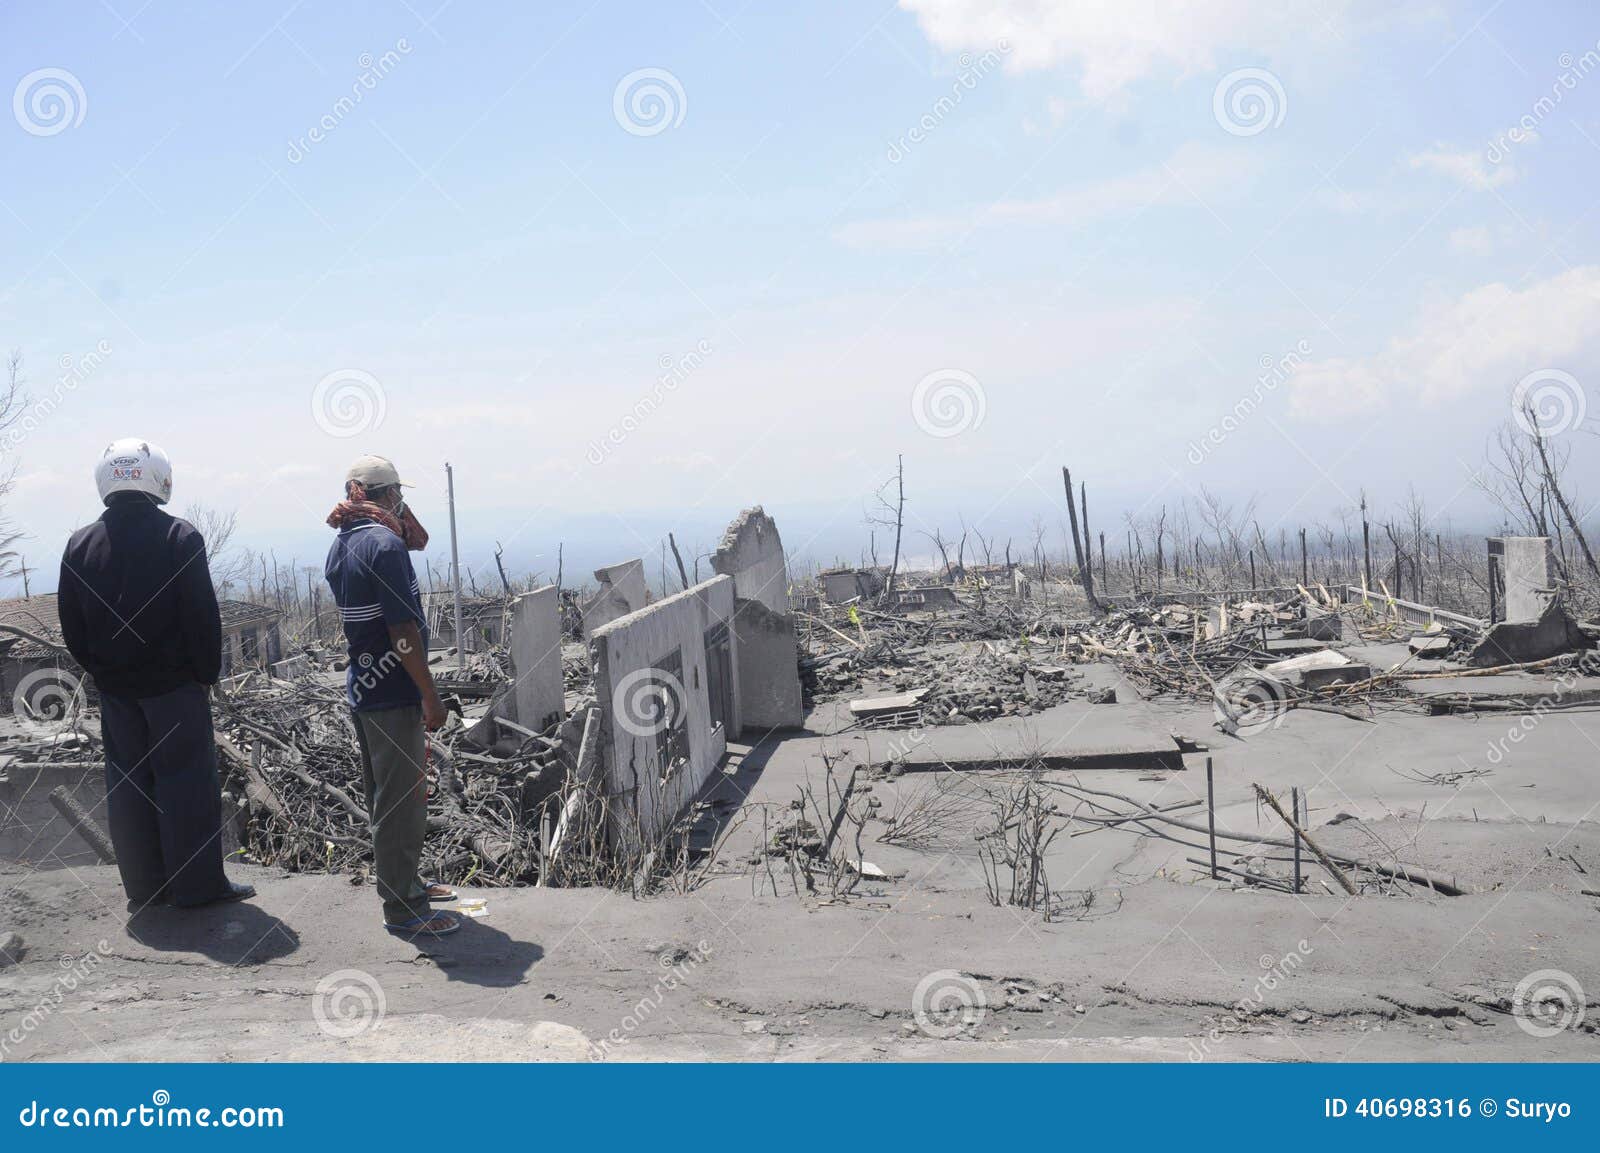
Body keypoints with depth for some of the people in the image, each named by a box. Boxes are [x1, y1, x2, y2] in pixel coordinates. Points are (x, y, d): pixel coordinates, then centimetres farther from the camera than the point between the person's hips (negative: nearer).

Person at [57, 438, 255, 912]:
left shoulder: (80, 546, 2)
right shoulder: (179, 537, -11)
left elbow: (72, 628, 5)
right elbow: (203, 617, -12)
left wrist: (102, 670, 14)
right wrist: (207, 672, -1)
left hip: (115, 690, 4)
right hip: (175, 686, -4)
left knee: (127, 784, 11)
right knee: (186, 781, 2)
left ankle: (144, 888, 17)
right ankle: (197, 885, 5)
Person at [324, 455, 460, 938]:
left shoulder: (341, 545, 9)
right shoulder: (384, 544, -19)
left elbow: (419, 540, 23)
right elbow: (402, 630, -23)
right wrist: (430, 696, -18)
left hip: (363, 686, 10)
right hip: (394, 693, -10)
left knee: (386, 795, 20)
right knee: (402, 802, -1)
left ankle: (404, 883, 33)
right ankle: (403, 909, 7)